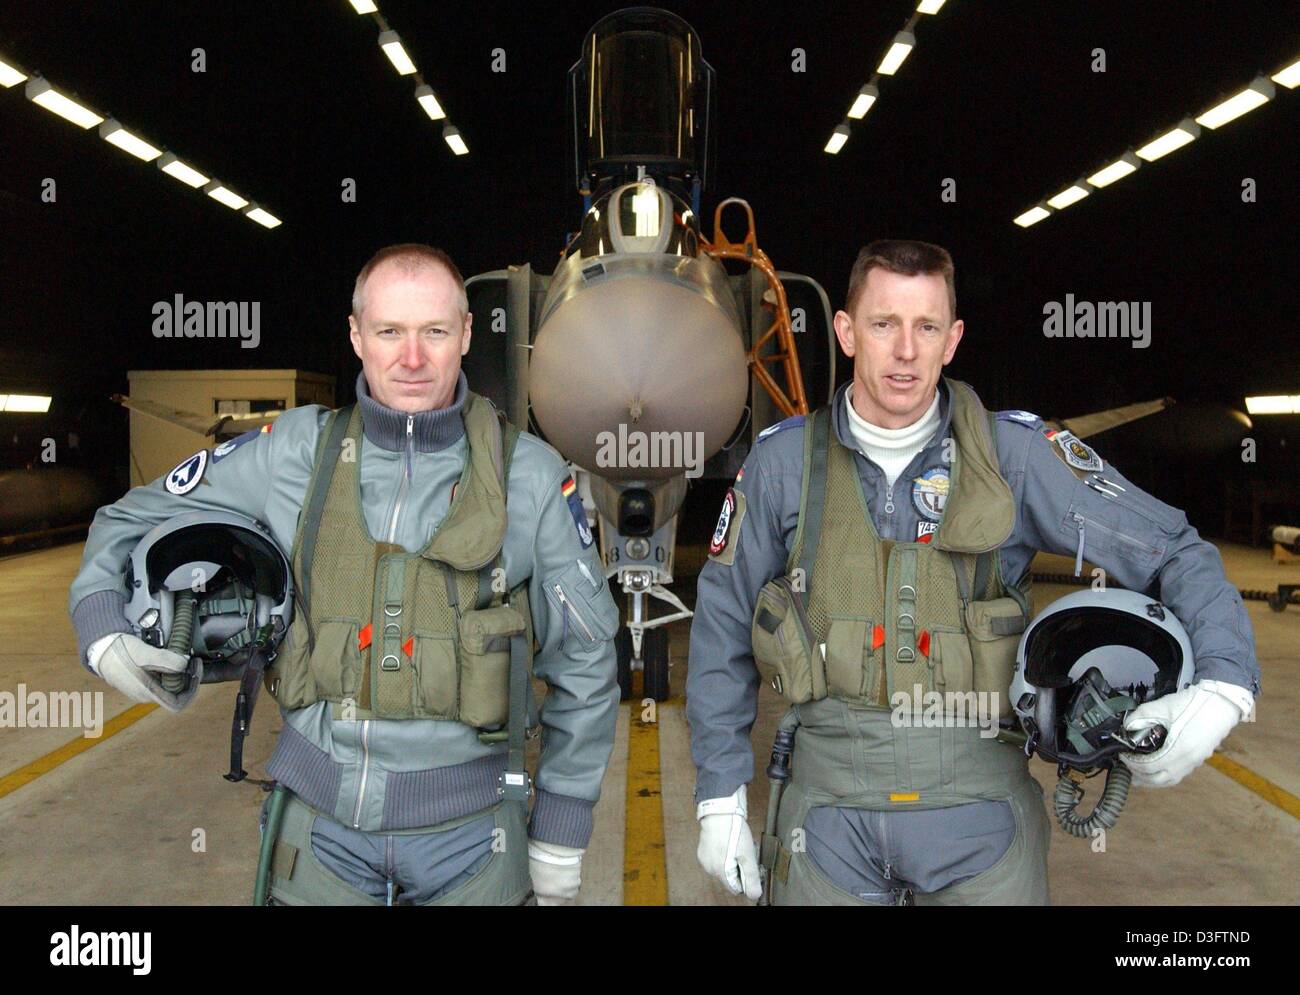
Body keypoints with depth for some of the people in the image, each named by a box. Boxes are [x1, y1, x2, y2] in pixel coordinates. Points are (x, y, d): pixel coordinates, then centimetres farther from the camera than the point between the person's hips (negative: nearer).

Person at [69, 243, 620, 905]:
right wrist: (104, 630, -10)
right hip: (321, 823, 2)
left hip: (466, 828, -1)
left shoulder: (529, 476, -8)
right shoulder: (298, 449, -3)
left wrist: (560, 834, 1)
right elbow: (133, 521, 10)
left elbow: (584, 665, -2)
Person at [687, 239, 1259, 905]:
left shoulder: (1013, 453, -4)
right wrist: (720, 792, 4)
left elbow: (1175, 554, 0)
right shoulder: (783, 459, -2)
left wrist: (1224, 682, -18)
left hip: (978, 802, 0)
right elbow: (722, 629, 5)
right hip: (828, 806, 1)